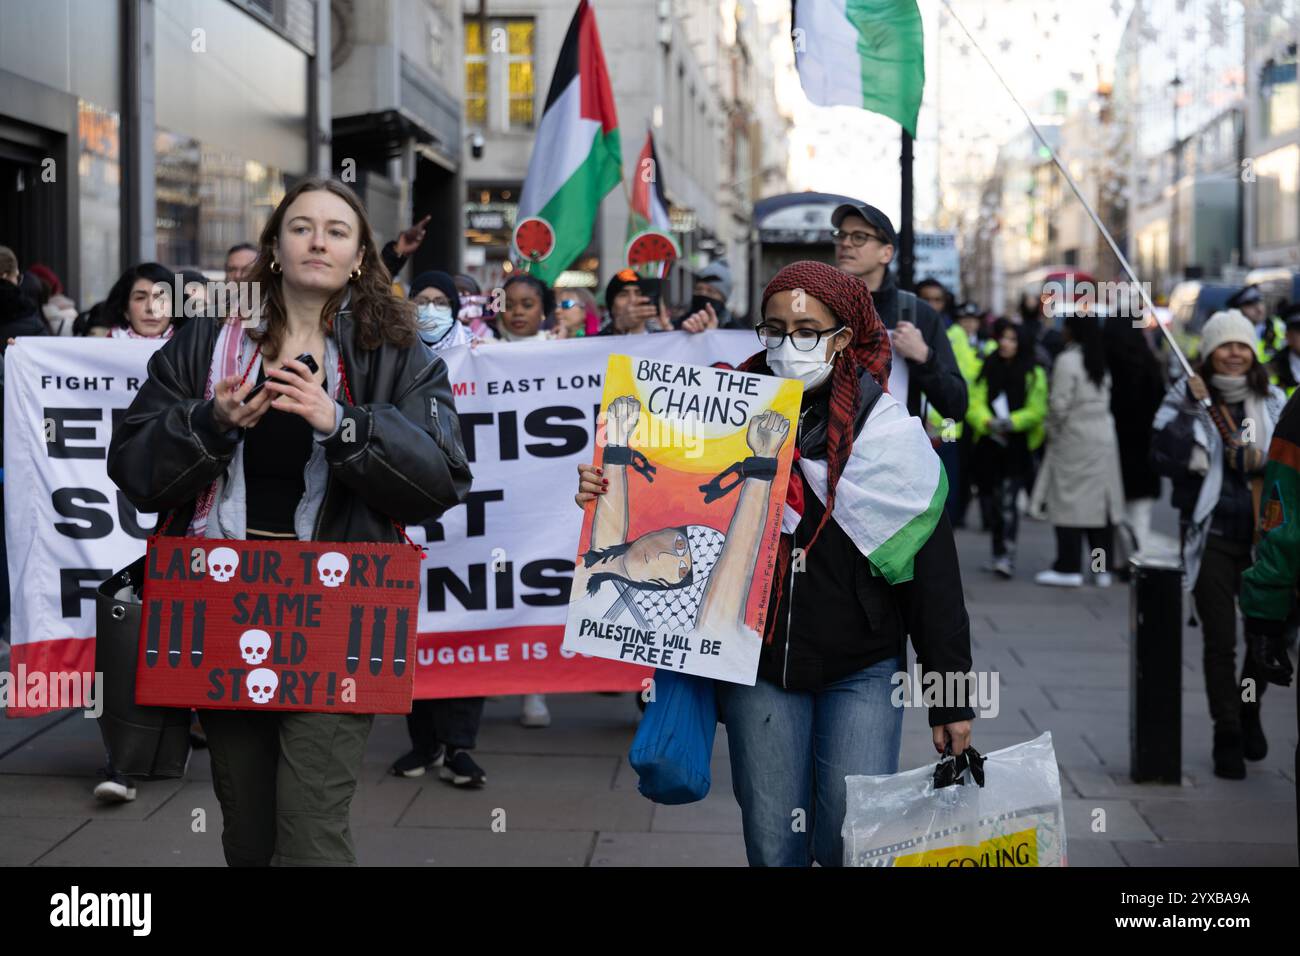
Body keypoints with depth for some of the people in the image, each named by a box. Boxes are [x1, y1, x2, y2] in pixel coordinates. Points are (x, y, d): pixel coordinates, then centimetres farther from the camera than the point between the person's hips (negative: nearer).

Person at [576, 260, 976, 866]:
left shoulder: (888, 431, -4)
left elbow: (932, 571, -1)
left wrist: (950, 700, -2)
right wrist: (606, 496, -12)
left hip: (861, 669, -2)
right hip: (758, 666, 2)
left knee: (850, 842, -7)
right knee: (773, 849, 6)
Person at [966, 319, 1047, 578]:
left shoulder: (1034, 374, 1)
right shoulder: (986, 369, 9)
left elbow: (1036, 410, -5)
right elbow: (974, 403, 1)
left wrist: (1011, 422, -20)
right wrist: (988, 422, -18)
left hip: (1018, 447, -4)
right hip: (989, 445, 4)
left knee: (1007, 501, -16)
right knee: (994, 501, 11)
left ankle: (1007, 557, -21)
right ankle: (998, 554, 24)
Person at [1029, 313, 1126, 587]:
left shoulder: (1068, 360, -13)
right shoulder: (1100, 361, 9)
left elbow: (1059, 403, -15)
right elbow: (1105, 400, 11)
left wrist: (1053, 431, 0)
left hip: (1074, 439, -7)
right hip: (1104, 437, 7)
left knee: (1070, 501, -2)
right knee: (1099, 501, 9)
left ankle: (1069, 567, -2)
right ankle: (1102, 567, 12)